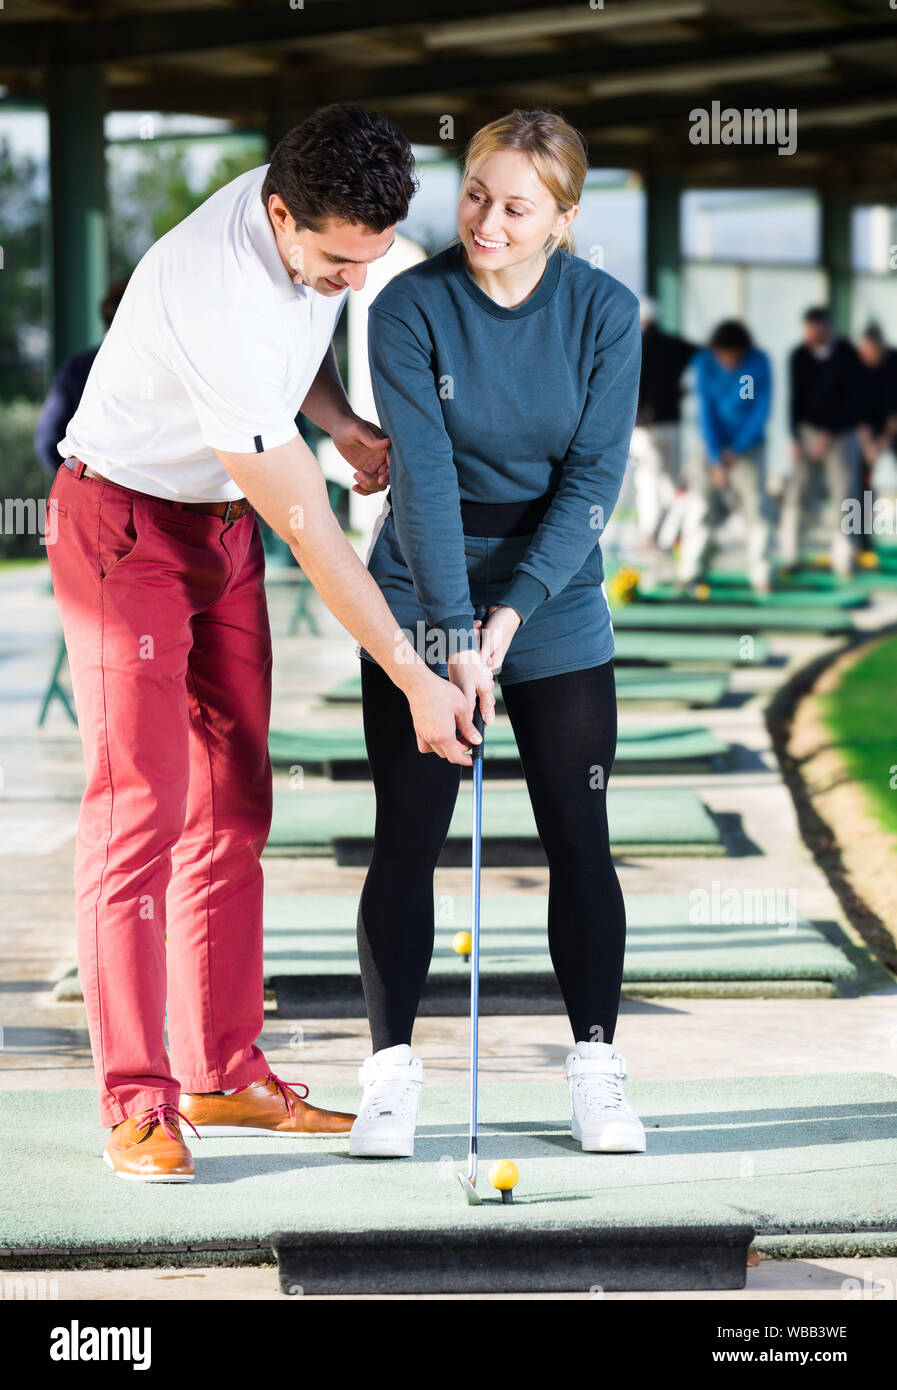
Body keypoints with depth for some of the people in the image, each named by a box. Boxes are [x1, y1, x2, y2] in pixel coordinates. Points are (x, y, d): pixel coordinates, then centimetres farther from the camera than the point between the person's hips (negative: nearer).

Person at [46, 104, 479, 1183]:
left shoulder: (318, 221, -9)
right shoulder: (215, 300, -34)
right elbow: (306, 528, -32)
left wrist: (341, 423, -5)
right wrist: (414, 679, -30)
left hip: (226, 518, 8)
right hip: (126, 525, -8)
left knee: (233, 805, 7)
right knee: (140, 805, -12)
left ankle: (223, 1077, 13)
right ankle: (136, 1104, -11)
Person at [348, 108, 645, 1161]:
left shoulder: (604, 313, -8)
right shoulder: (410, 308, -13)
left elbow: (591, 479, -10)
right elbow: (425, 475, -19)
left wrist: (511, 611, -19)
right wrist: (456, 635, -26)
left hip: (555, 599, 1)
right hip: (421, 600, -1)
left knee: (579, 837, 3)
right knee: (407, 838, -2)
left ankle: (596, 1070, 12)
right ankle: (392, 1072, 5)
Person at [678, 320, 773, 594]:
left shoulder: (758, 363, -13)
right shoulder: (704, 363, -11)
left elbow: (762, 409, -10)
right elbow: (705, 412, -12)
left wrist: (736, 450, -13)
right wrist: (715, 460, -17)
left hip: (748, 446, -1)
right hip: (714, 446, 1)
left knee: (755, 507, -9)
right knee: (701, 507, -5)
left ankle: (760, 576, -5)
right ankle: (691, 573, 1)